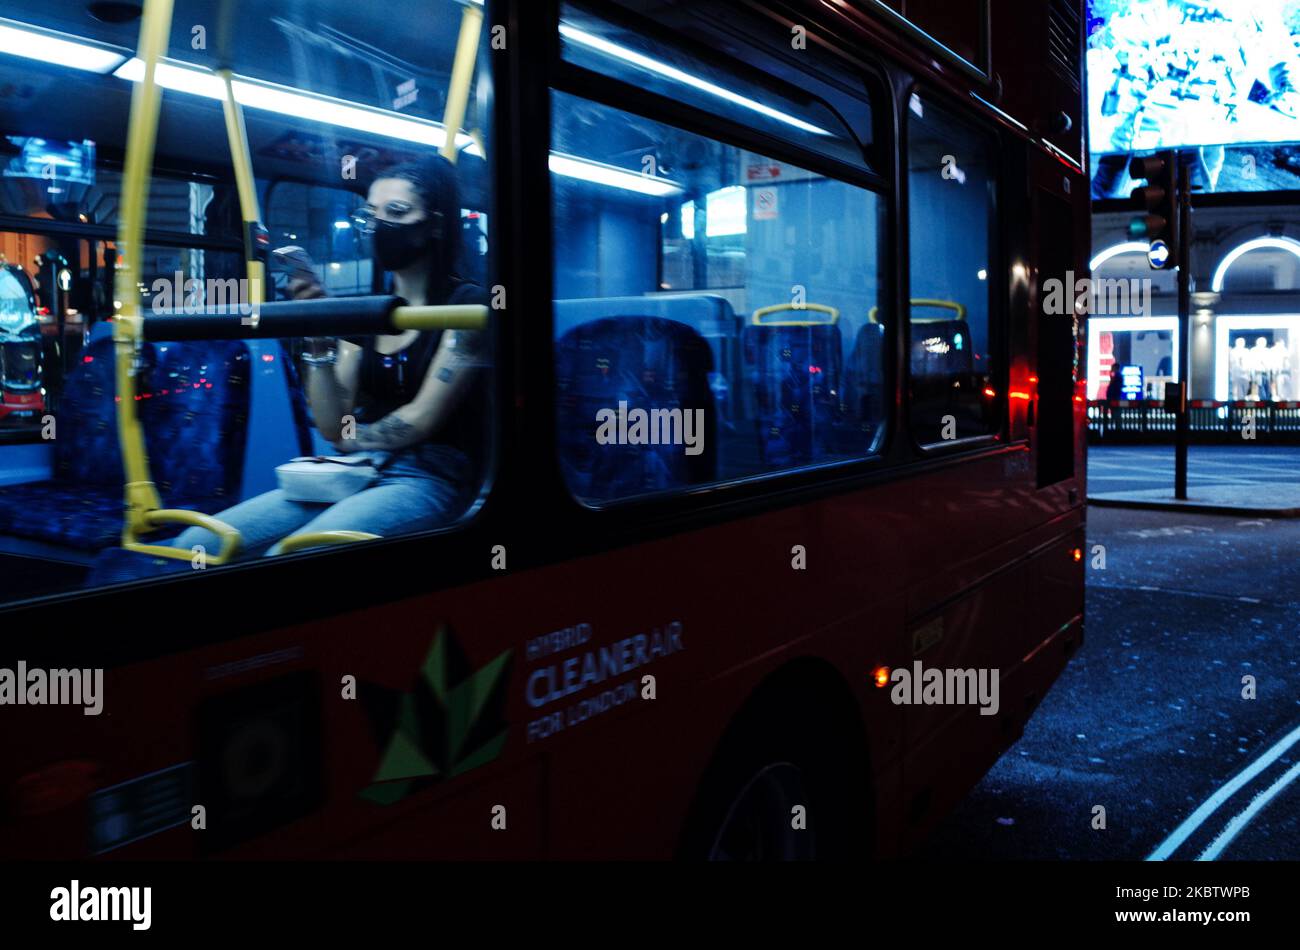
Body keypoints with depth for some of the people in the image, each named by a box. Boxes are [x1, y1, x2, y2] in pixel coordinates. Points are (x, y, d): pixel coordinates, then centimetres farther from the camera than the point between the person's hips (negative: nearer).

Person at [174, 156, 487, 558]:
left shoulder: (465, 303, -5)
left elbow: (422, 418, -8)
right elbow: (333, 427, 5)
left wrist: (350, 443, 7)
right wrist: (318, 340, -7)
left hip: (429, 478, -6)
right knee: (196, 544, -8)